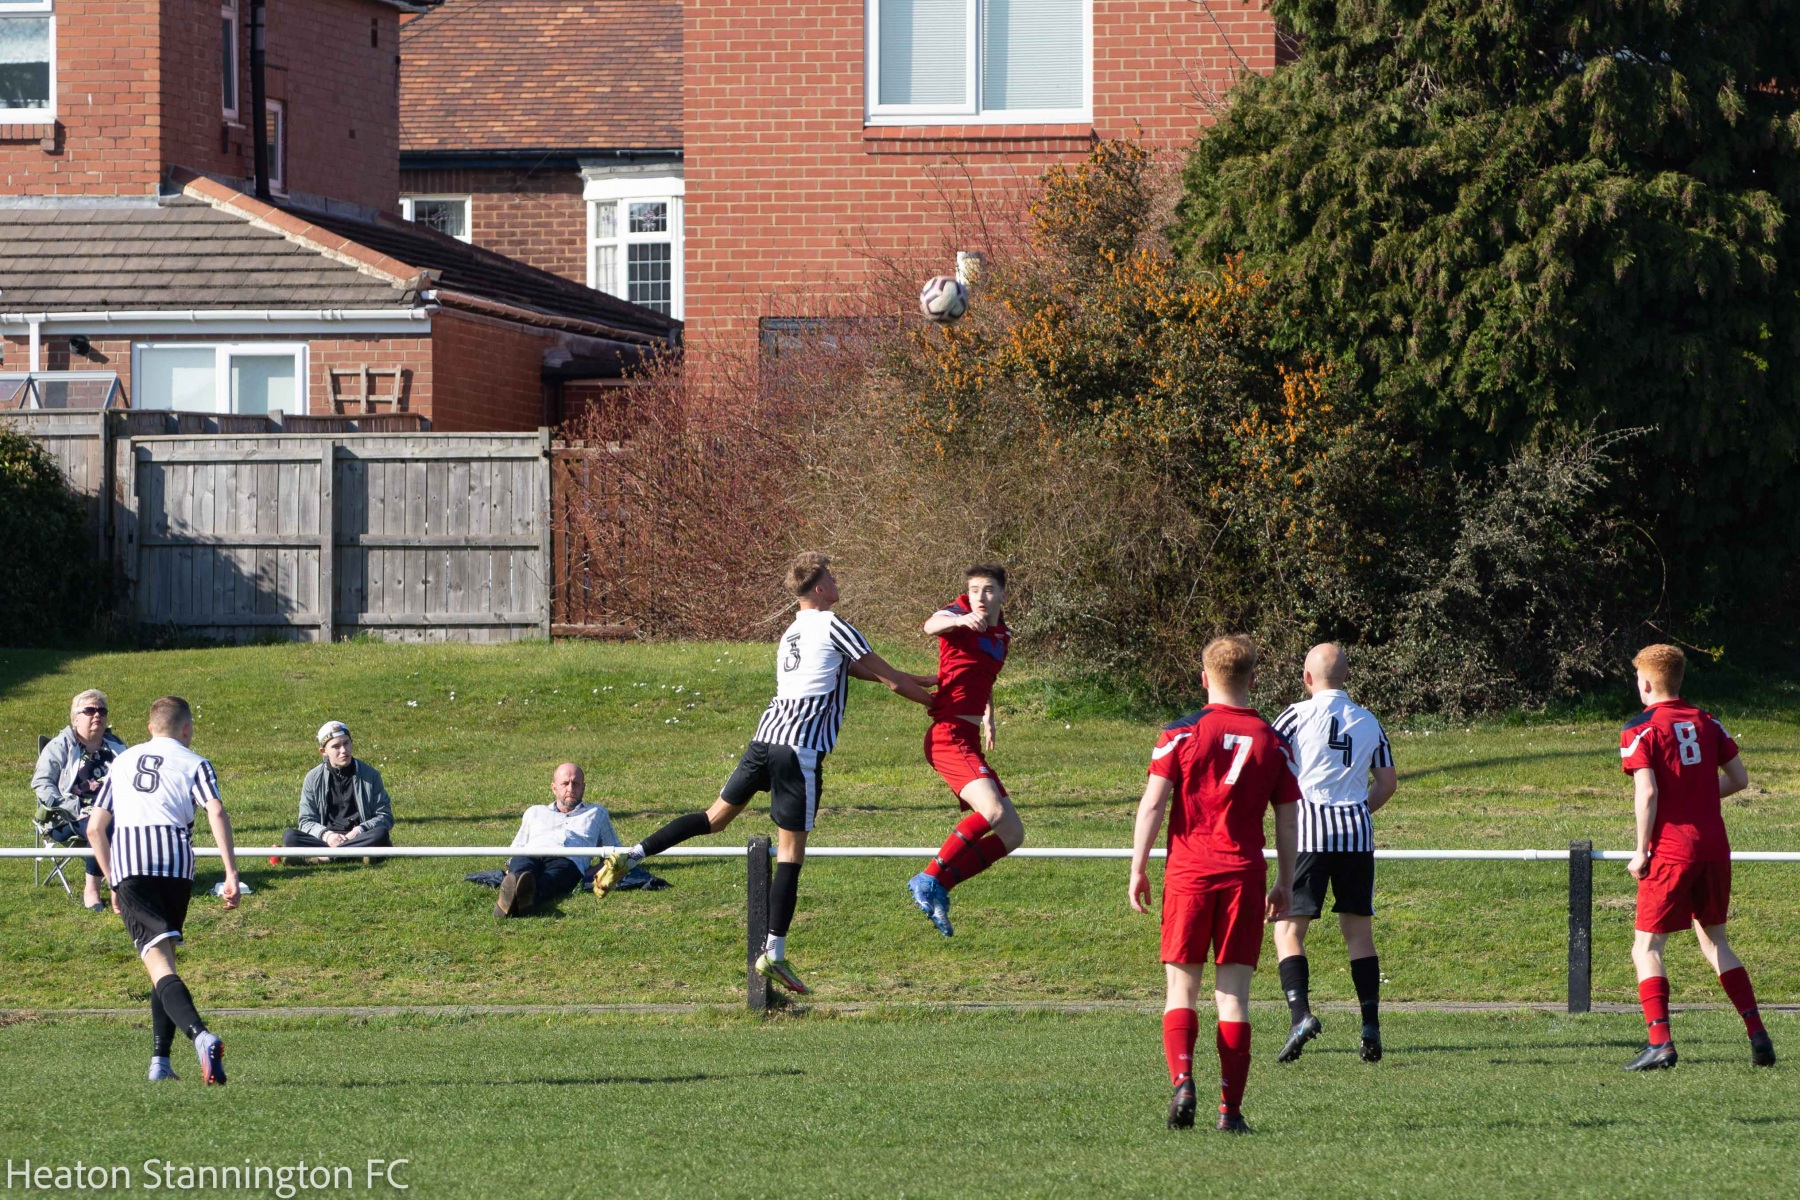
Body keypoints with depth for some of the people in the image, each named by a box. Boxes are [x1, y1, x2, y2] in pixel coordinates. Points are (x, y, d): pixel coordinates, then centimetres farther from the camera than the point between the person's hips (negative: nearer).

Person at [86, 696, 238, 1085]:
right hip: (175, 863, 0)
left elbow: (95, 828, 23)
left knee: (159, 962, -14)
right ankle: (159, 1060, 12)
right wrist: (231, 874, -7)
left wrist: (113, 883, 31)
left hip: (126, 864, 0)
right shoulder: (193, 763, 15)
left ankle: (200, 1034, -39)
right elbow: (216, 812, -4)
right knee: (165, 956, 18)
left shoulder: (122, 762, 26)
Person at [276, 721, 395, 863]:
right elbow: (307, 821, 6)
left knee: (380, 834, -35)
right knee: (289, 836, -26)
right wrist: (325, 834, -16)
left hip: (360, 837, 0)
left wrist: (359, 831, -13)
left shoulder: (370, 775, 7)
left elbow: (385, 817, 5)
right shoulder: (314, 779, 8)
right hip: (326, 840, 1)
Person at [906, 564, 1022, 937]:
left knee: (1012, 835, 6)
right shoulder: (959, 614, -7)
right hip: (948, 735, -9)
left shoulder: (1002, 634, 17)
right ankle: (930, 879, -18)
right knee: (992, 811, -30)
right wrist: (959, 620, -53)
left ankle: (938, 890, 8)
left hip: (969, 741, 9)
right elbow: (932, 625, -33)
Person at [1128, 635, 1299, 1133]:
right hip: (1244, 875, 1)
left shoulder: (1182, 733, -1)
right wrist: (1285, 884, 17)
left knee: (1181, 987, 7)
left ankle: (1182, 1080, -16)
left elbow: (1152, 803, -5)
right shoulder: (1272, 742, 5)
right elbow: (1288, 820, 8)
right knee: (1233, 994, 3)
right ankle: (1230, 1108, -1)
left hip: (1188, 873, -1)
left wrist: (1138, 868, 2)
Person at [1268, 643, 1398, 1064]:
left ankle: (1300, 1012, -20)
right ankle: (1371, 1025, 2)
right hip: (1357, 832, 4)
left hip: (1309, 829, -4)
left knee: (1288, 929, -1)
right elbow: (1388, 782, 16)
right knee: (1359, 931, 10)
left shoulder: (1299, 714, 0)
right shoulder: (1368, 721, 13)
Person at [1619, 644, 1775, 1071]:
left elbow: (1647, 793, -16)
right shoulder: (1707, 722, 10)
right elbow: (1739, 779, 10)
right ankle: (1757, 1034, 8)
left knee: (1646, 948, 1)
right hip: (1714, 843, 6)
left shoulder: (1639, 731, -7)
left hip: (1672, 850, -6)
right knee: (1714, 941, 19)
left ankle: (1660, 1042, -13)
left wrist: (1641, 851, -9)